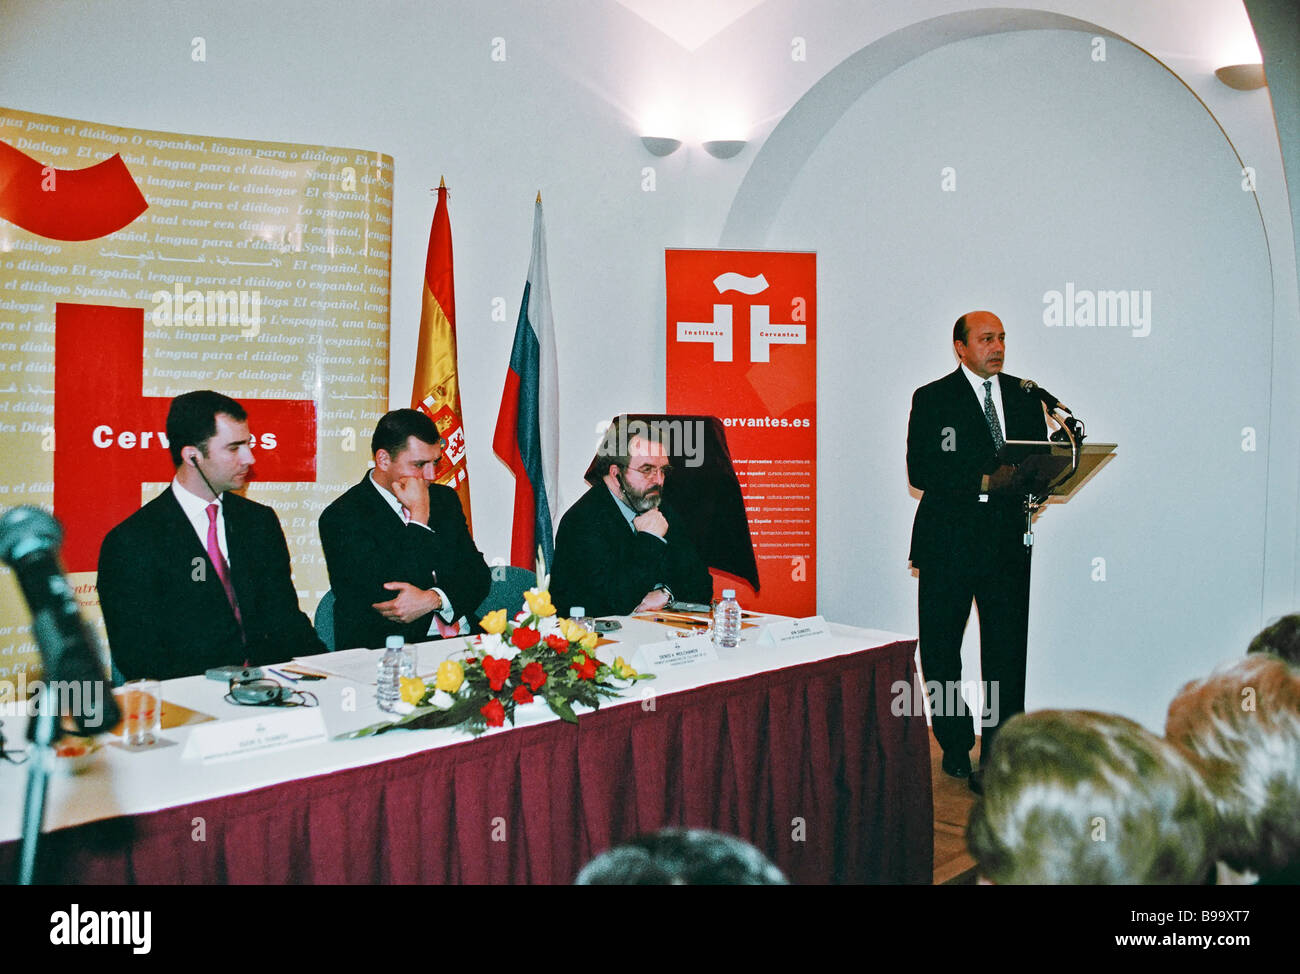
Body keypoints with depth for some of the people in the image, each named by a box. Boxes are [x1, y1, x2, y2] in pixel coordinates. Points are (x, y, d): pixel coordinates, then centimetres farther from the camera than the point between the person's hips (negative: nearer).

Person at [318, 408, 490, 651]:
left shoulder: (444, 498, 14)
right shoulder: (342, 517, -5)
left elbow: (478, 576, 9)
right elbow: (387, 593, -15)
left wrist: (432, 599, -12)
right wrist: (419, 516, -10)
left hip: (463, 640, 7)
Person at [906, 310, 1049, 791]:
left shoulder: (1024, 395, 13)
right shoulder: (932, 399, 1)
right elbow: (920, 471, -10)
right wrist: (984, 481, -19)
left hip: (1008, 538, 3)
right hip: (948, 539, -2)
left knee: (1007, 651, 0)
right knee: (941, 652, 7)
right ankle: (956, 747, 24)